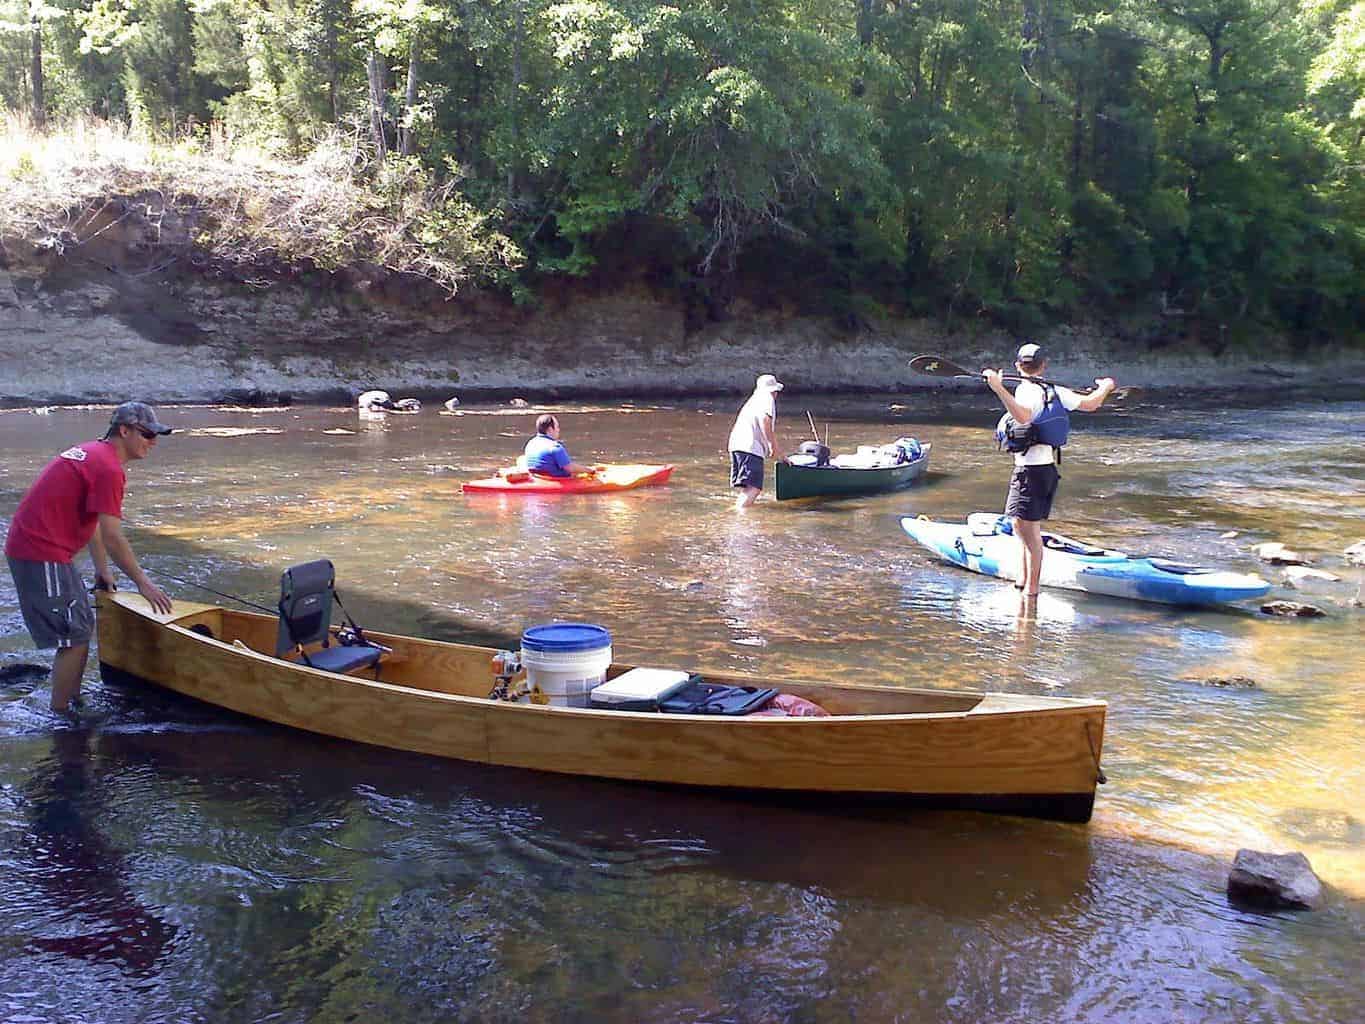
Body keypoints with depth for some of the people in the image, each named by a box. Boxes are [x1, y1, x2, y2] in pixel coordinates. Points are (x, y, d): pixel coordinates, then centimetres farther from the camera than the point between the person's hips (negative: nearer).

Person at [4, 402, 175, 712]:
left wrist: (102, 570, 24)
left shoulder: (92, 452, 15)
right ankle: (59, 717, 3)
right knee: (75, 636, -4)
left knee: (82, 625, 18)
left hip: (28, 545, 10)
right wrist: (142, 582, -11)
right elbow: (112, 537, -19)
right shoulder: (109, 468, -17)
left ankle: (73, 702, 27)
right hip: (42, 555, -10)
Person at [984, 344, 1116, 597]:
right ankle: (1023, 579, 22)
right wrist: (1106, 386, 33)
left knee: (1027, 528, -5)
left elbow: (1023, 416, -35)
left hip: (1030, 469, -8)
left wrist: (998, 388, -42)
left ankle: (1032, 587, -2)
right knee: (1022, 524, 16)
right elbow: (1090, 404, 13)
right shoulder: (1055, 392, 6)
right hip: (1049, 468, 8)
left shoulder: (1026, 390, -14)